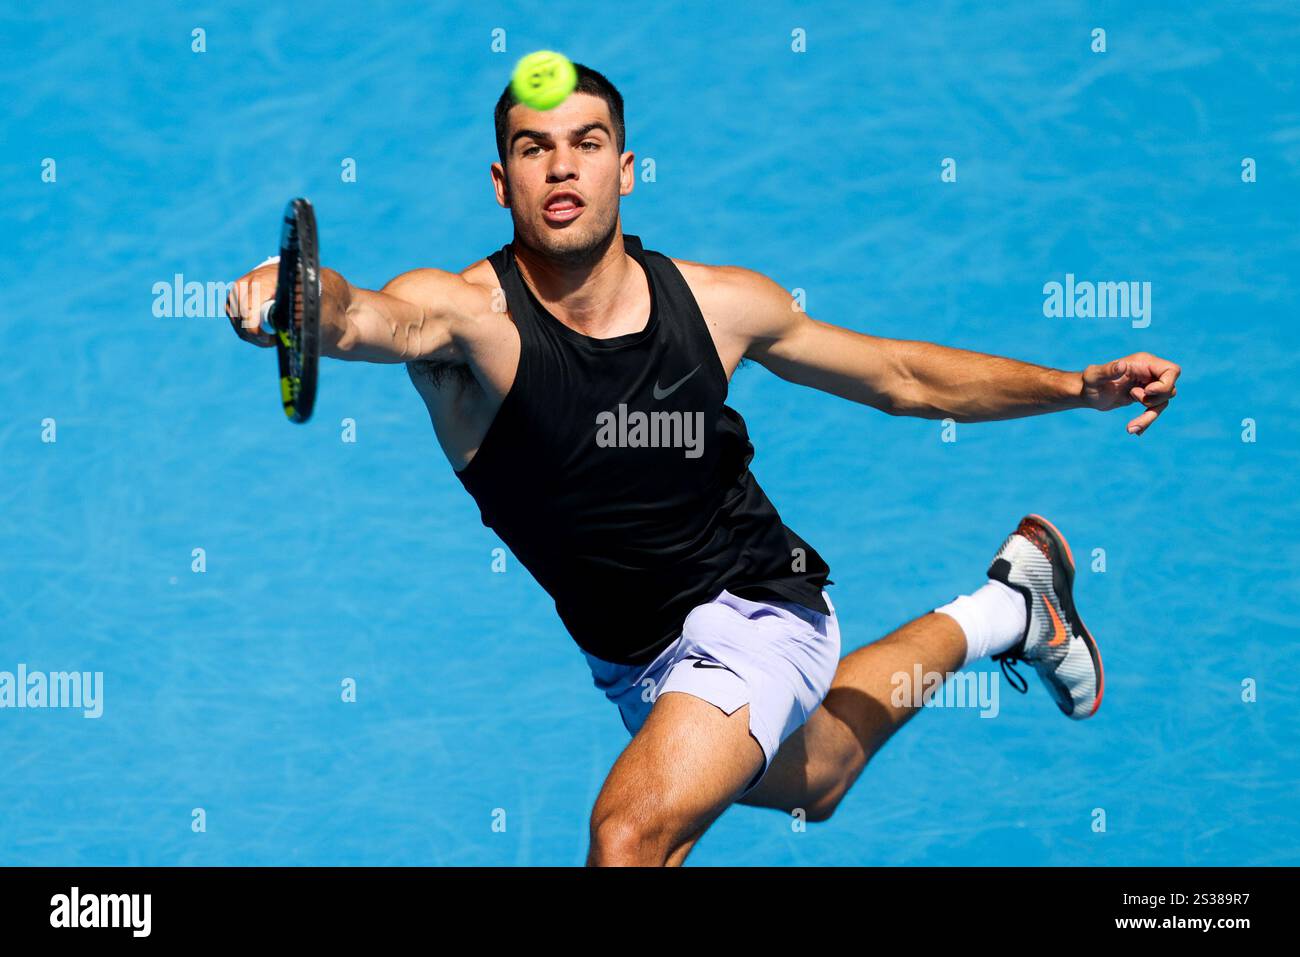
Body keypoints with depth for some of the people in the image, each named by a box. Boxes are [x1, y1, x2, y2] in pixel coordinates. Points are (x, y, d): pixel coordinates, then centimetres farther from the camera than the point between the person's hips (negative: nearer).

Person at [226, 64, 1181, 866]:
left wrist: (1081, 387, -10)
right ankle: (999, 617, 56)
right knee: (809, 782, 34)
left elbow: (903, 374, -2)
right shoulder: (468, 312, -25)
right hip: (629, 662, 3)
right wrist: (305, 298, -72)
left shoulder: (722, 305, -17)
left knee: (629, 832, -29)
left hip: (756, 611, -3)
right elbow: (364, 320, -49)